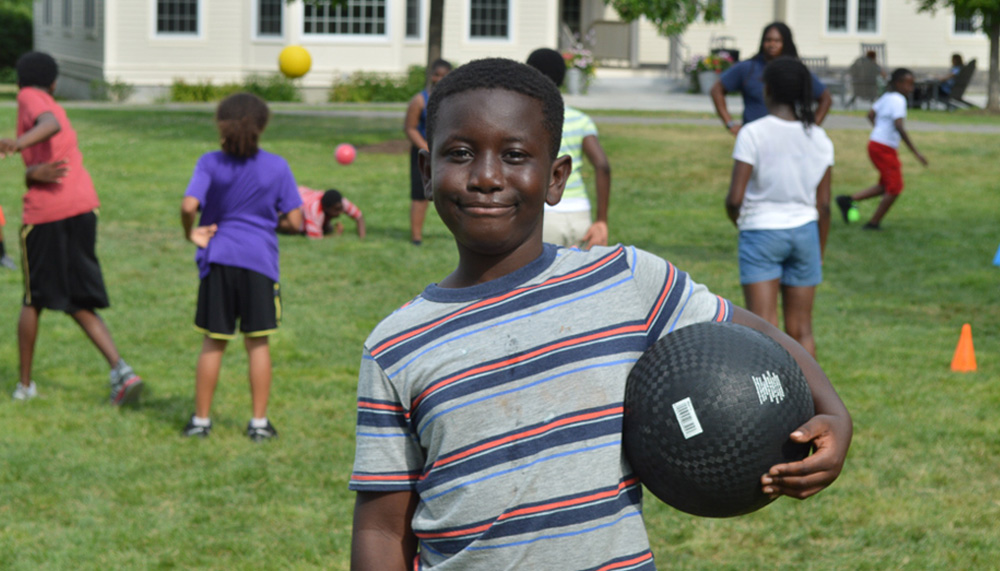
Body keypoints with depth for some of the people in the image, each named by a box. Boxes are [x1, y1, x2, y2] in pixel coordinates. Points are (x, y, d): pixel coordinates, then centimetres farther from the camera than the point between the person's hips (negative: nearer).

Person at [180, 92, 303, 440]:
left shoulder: (211, 163, -4)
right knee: (258, 343, 8)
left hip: (219, 259, 0)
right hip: (260, 260, 0)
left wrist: (191, 233, 0)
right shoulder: (277, 167, -1)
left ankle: (201, 419, 15)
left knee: (213, 342, 9)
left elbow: (189, 205, -18)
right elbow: (295, 220, -3)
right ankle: (259, 422, 10)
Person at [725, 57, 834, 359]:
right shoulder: (818, 138, 2)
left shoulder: (753, 134, -11)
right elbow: (824, 204, 4)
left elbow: (734, 199, -13)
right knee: (801, 331, 12)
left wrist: (738, 220, 8)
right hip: (805, 232, 4)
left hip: (761, 232, -4)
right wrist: (820, 250, 15)